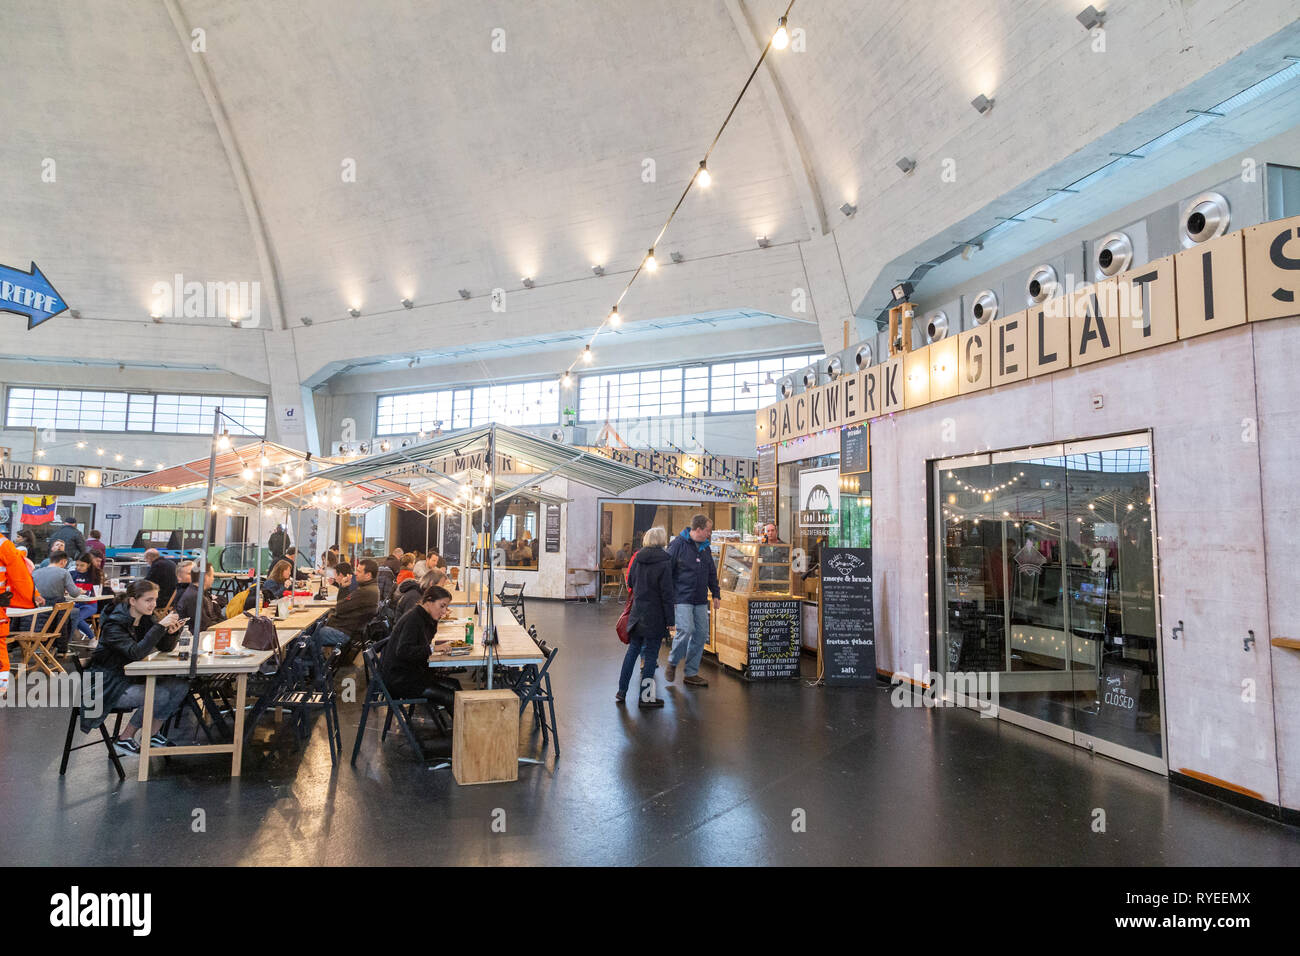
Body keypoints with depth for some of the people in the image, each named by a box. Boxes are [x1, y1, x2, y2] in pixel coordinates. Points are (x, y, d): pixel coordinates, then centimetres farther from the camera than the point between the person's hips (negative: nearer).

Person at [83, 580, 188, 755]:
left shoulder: (144, 618, 3)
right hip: (110, 685, -7)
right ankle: (124, 740, -5)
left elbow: (164, 647, 3)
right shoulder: (114, 624, -20)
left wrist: (171, 632, -19)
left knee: (181, 686, -11)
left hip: (133, 677, 8)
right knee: (160, 695, -27)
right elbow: (136, 652, -33)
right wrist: (160, 626, -34)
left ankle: (152, 734, 5)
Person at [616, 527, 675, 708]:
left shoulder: (638, 558, 4)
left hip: (637, 611, 6)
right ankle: (645, 697, 8)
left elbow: (630, 582, 13)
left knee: (633, 649, 16)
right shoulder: (664, 562, -13)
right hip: (655, 615, -6)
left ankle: (621, 691, 22)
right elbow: (667, 592, -14)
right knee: (651, 654, 2)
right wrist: (670, 618, -10)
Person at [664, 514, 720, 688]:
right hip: (682, 598, -7)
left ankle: (691, 673, 16)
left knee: (701, 634, 5)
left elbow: (712, 573, 23)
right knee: (686, 629, -18)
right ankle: (672, 663, 9)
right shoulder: (678, 544, -8)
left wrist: (716, 595, 19)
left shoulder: (705, 547, 14)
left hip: (700, 600, 7)